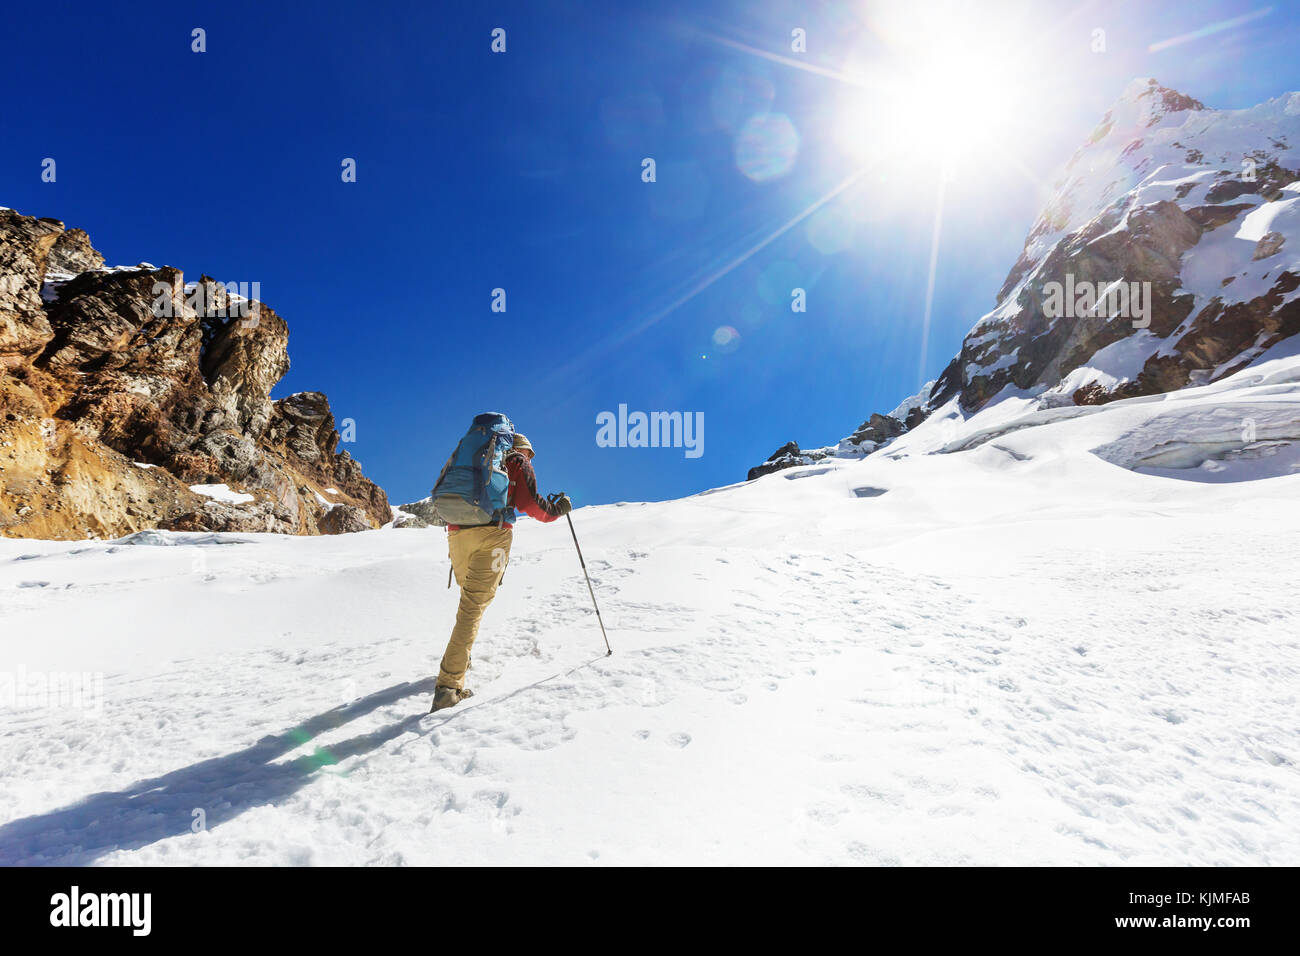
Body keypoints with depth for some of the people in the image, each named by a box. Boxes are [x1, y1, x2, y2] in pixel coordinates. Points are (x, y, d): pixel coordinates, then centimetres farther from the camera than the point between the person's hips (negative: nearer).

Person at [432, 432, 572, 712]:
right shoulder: (519, 463, 14)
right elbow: (529, 503, -2)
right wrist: (556, 509, 15)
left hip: (457, 531, 6)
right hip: (491, 534, -5)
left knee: (471, 596, 25)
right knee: (474, 606, -8)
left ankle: (459, 658, 30)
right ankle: (448, 684, -14)